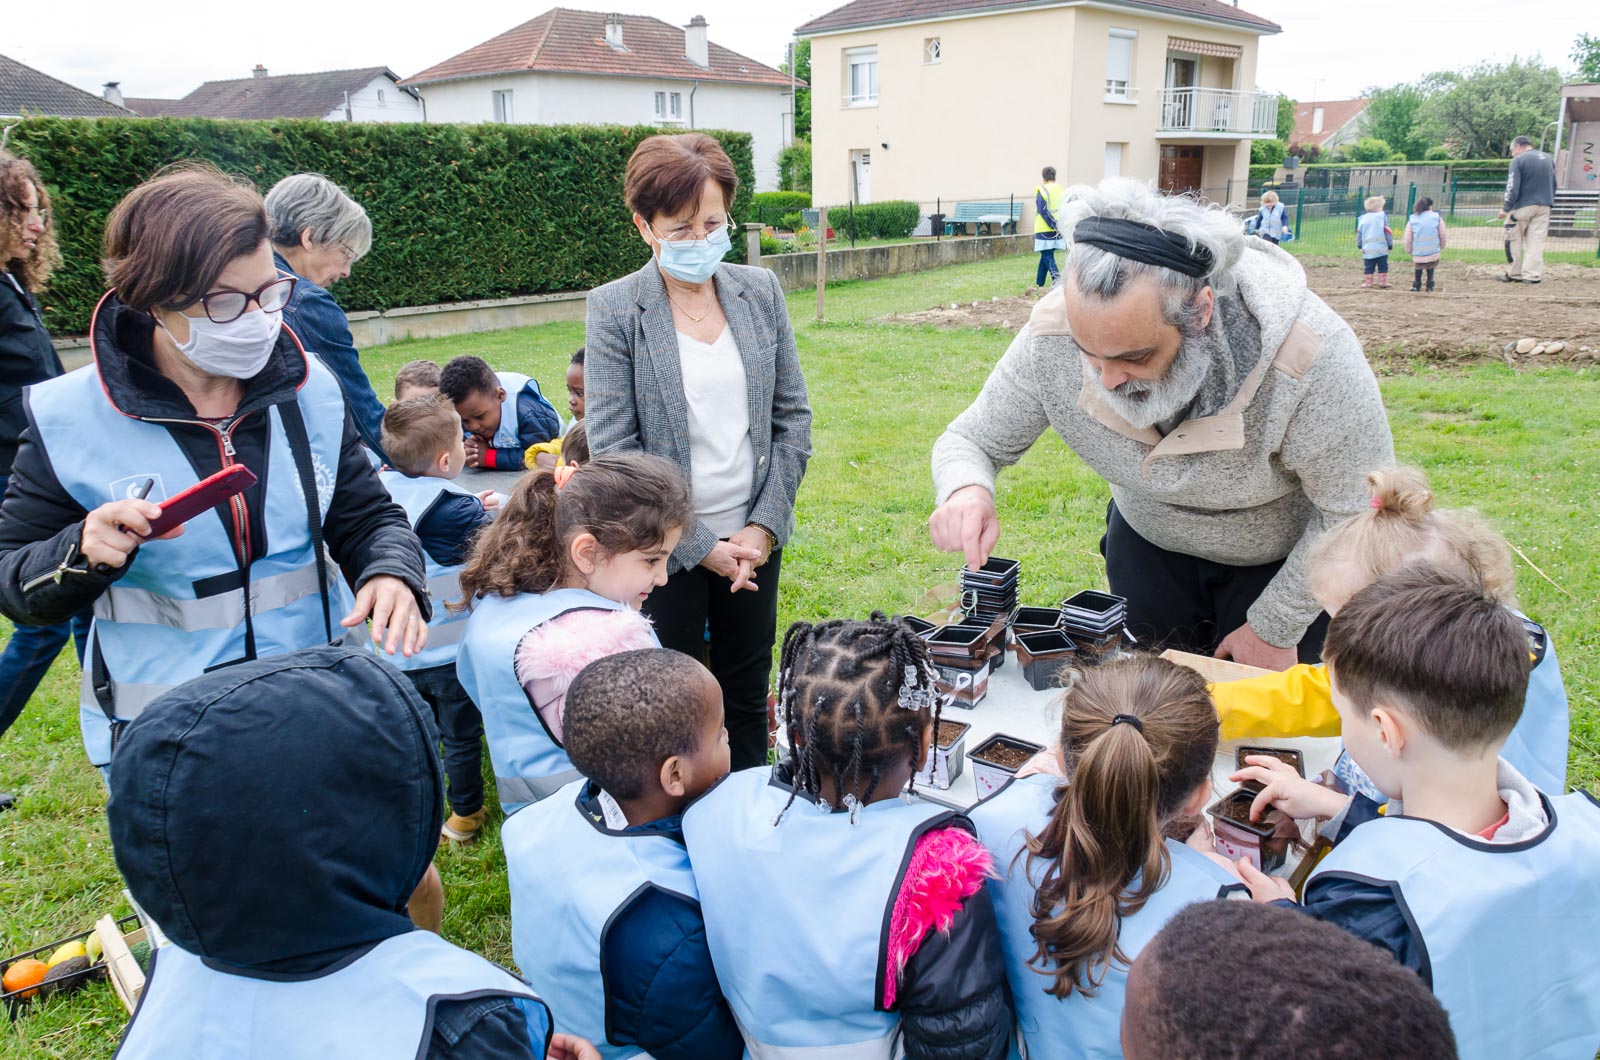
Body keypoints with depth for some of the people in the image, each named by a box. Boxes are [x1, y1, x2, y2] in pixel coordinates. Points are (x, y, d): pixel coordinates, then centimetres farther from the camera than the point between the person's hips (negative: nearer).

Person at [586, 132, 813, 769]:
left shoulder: (760, 292, 1)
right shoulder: (614, 309, -10)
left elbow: (792, 416, 4)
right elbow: (614, 450, -12)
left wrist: (765, 525, -5)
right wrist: (699, 545, -13)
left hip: (754, 536, 4)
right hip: (666, 547, -3)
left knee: (747, 693, 17)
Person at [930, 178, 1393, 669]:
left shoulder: (1310, 354, -40)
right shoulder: (1054, 332, -31)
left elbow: (1358, 513, -24)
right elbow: (970, 441, -16)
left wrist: (1274, 630, -14)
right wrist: (967, 491, -41)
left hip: (1282, 561, -2)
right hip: (1146, 542, 3)